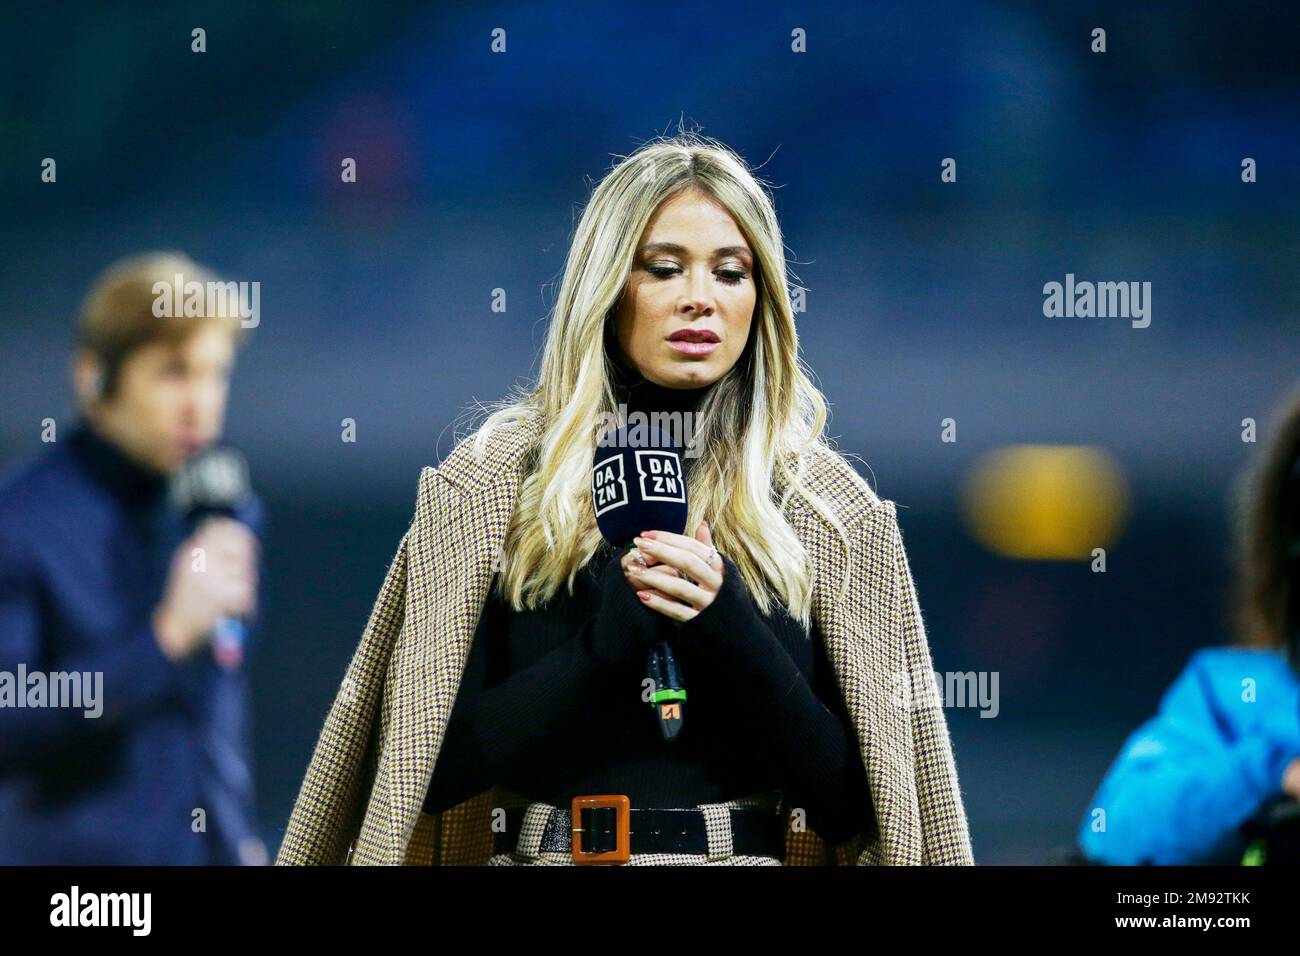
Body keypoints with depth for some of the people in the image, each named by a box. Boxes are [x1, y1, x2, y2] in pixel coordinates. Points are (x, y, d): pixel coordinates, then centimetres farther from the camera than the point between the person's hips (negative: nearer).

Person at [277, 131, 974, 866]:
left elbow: (853, 803, -2)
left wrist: (731, 632, -15)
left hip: (760, 855, 1)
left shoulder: (829, 507, 3)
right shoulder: (493, 480, 0)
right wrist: (614, 634, -17)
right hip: (544, 854, -1)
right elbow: (436, 764, -5)